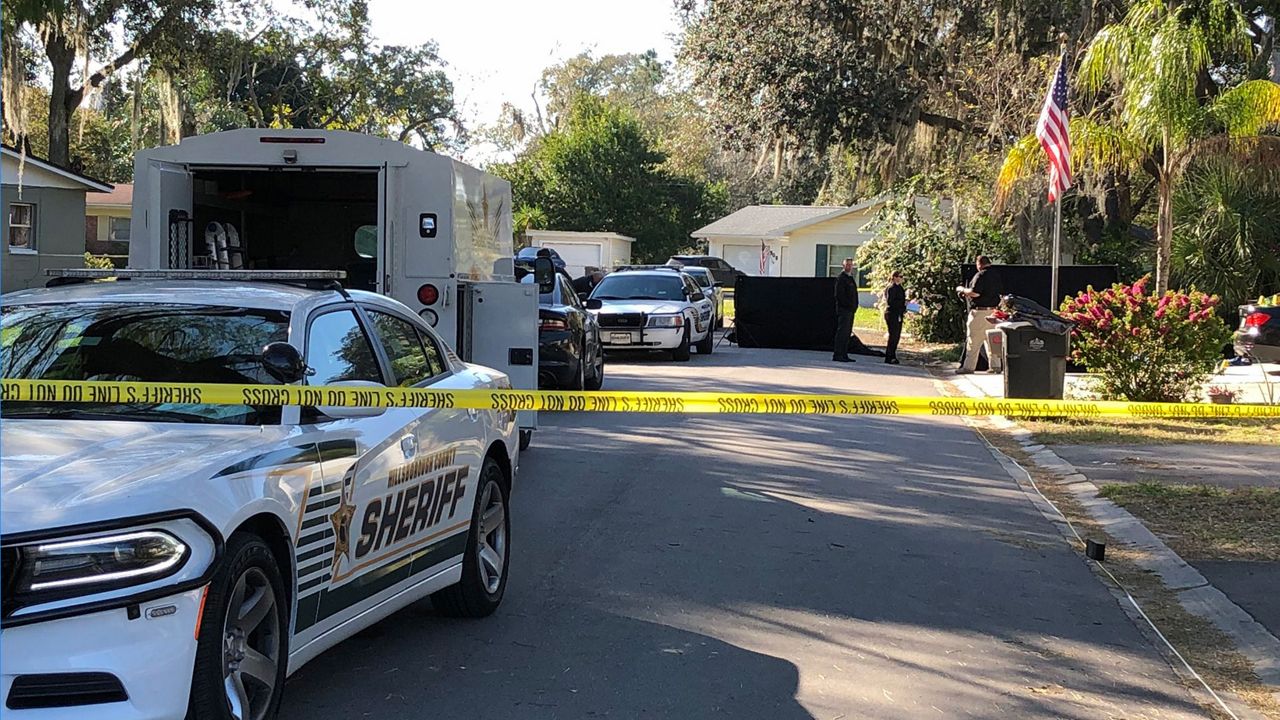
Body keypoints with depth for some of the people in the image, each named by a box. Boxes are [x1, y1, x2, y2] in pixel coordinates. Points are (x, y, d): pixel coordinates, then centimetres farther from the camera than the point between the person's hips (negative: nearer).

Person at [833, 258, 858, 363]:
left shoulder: (851, 278, 20)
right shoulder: (841, 278, -8)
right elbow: (839, 295, -16)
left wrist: (855, 305, 11)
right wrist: (849, 305, -17)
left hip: (850, 310, 9)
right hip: (844, 309, -9)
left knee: (847, 333, 9)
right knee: (842, 331, -11)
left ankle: (844, 355, 12)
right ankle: (837, 355, -11)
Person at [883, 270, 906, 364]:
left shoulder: (899, 287, 17)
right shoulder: (891, 288, -12)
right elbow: (890, 301, -19)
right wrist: (903, 302, -17)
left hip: (898, 315, 10)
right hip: (892, 314, -10)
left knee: (896, 336, 10)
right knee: (893, 336, -8)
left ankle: (892, 357, 16)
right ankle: (888, 358, -3)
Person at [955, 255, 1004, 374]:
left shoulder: (981, 275, -14)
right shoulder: (997, 275, 11)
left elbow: (975, 293, -21)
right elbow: (1001, 292, 20)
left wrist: (963, 290, -4)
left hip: (980, 311, -8)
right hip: (993, 310, 8)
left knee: (974, 340, -3)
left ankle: (969, 366, -2)